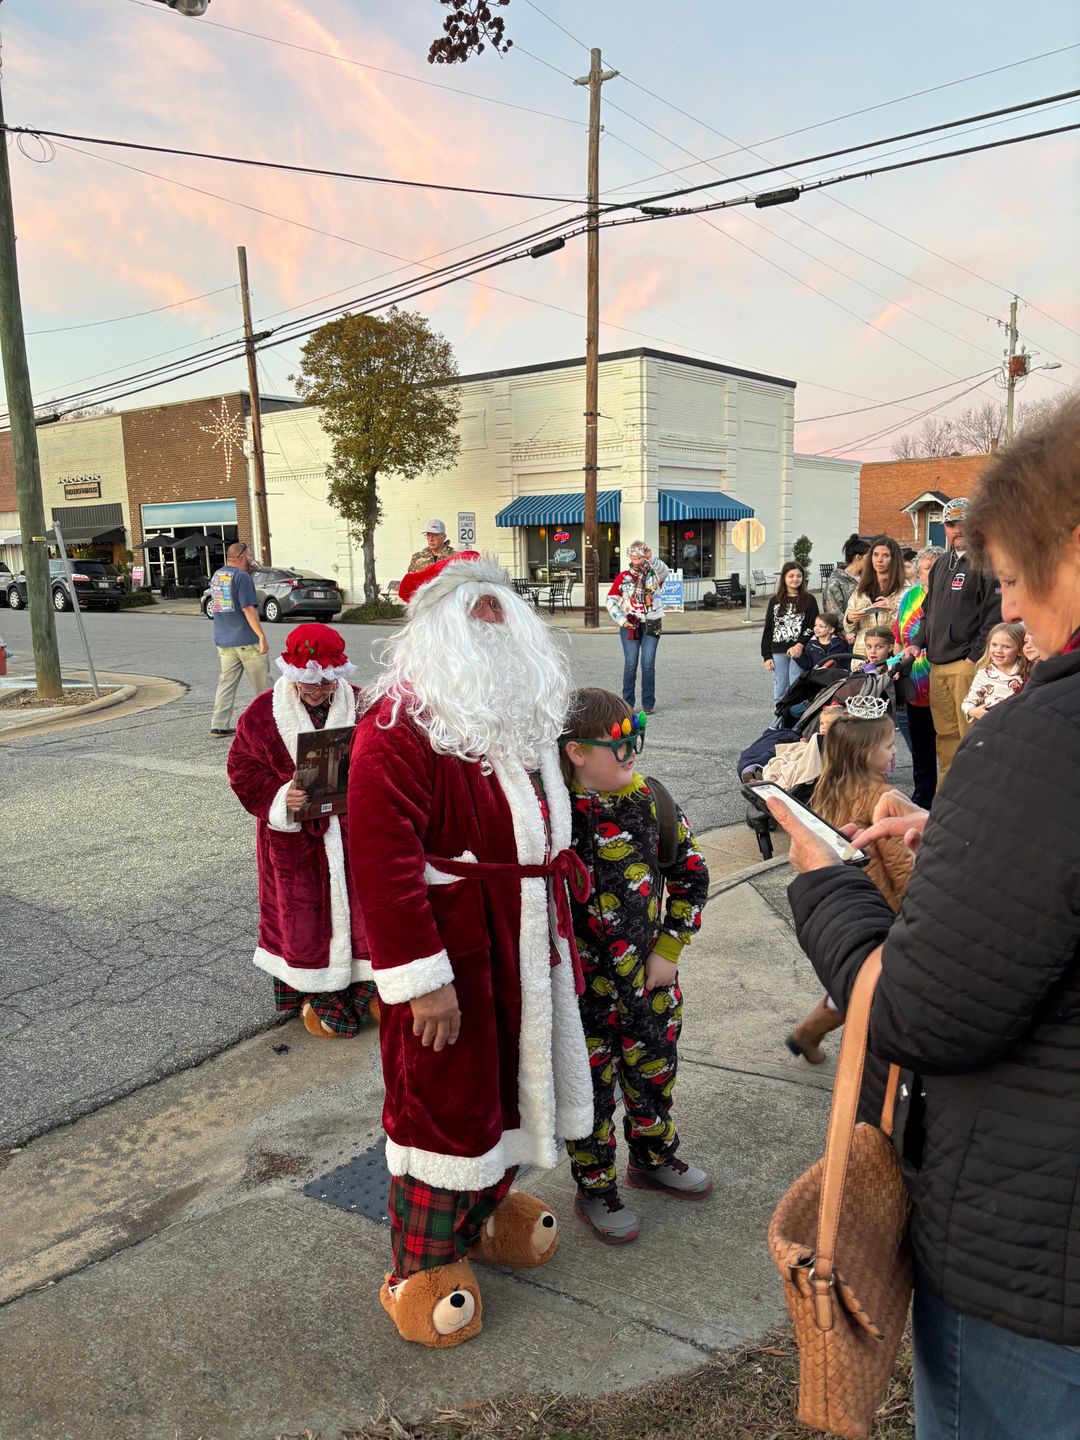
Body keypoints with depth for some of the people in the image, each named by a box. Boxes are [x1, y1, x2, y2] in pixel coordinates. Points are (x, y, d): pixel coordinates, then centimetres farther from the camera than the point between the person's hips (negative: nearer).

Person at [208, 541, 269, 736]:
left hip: (223, 641, 7)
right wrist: (261, 635, -18)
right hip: (246, 640, -7)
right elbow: (249, 609, -20)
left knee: (226, 682, 8)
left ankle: (219, 724, 4)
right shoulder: (242, 577, -14)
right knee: (262, 684, 4)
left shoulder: (216, 575, 12)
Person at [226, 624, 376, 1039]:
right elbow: (242, 769, -4)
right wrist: (279, 799, -20)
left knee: (357, 907, 10)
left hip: (351, 832, 2)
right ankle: (317, 996, 25)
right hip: (294, 835, -1)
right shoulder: (263, 712, -8)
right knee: (304, 915, 8)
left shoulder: (361, 705, -4)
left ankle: (363, 985, 29)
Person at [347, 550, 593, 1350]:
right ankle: (424, 1264, 29)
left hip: (524, 948, 8)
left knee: (509, 1076, 21)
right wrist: (421, 978, -25)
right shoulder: (400, 725, -20)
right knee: (443, 1097, 6)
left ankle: (485, 1205, 46)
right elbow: (381, 856, -25)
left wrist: (566, 900, 15)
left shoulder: (523, 714, 9)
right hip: (450, 954, -8)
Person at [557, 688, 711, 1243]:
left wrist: (669, 952, 1)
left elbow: (691, 875, 4)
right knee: (591, 1086, 11)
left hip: (649, 976, 4)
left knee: (654, 1070, 22)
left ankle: (653, 1158, 48)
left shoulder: (651, 800, -6)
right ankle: (594, 1188, 34)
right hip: (583, 987, -4)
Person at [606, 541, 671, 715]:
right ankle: (627, 704, 6)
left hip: (651, 625, 0)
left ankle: (648, 704, 8)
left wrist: (651, 558, -36)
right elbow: (611, 600, 4)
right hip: (630, 625, 0)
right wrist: (621, 620, -5)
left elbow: (664, 571, -21)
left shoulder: (654, 574, 3)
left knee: (648, 665, 0)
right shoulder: (623, 576, 4)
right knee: (630, 665, 0)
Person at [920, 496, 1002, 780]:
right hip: (937, 664, 8)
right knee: (945, 733, 13)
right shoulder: (942, 564, 18)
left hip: (968, 664, -8)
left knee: (970, 734, -7)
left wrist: (974, 657, -16)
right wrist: (920, 642, 15)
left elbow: (995, 618, -14)